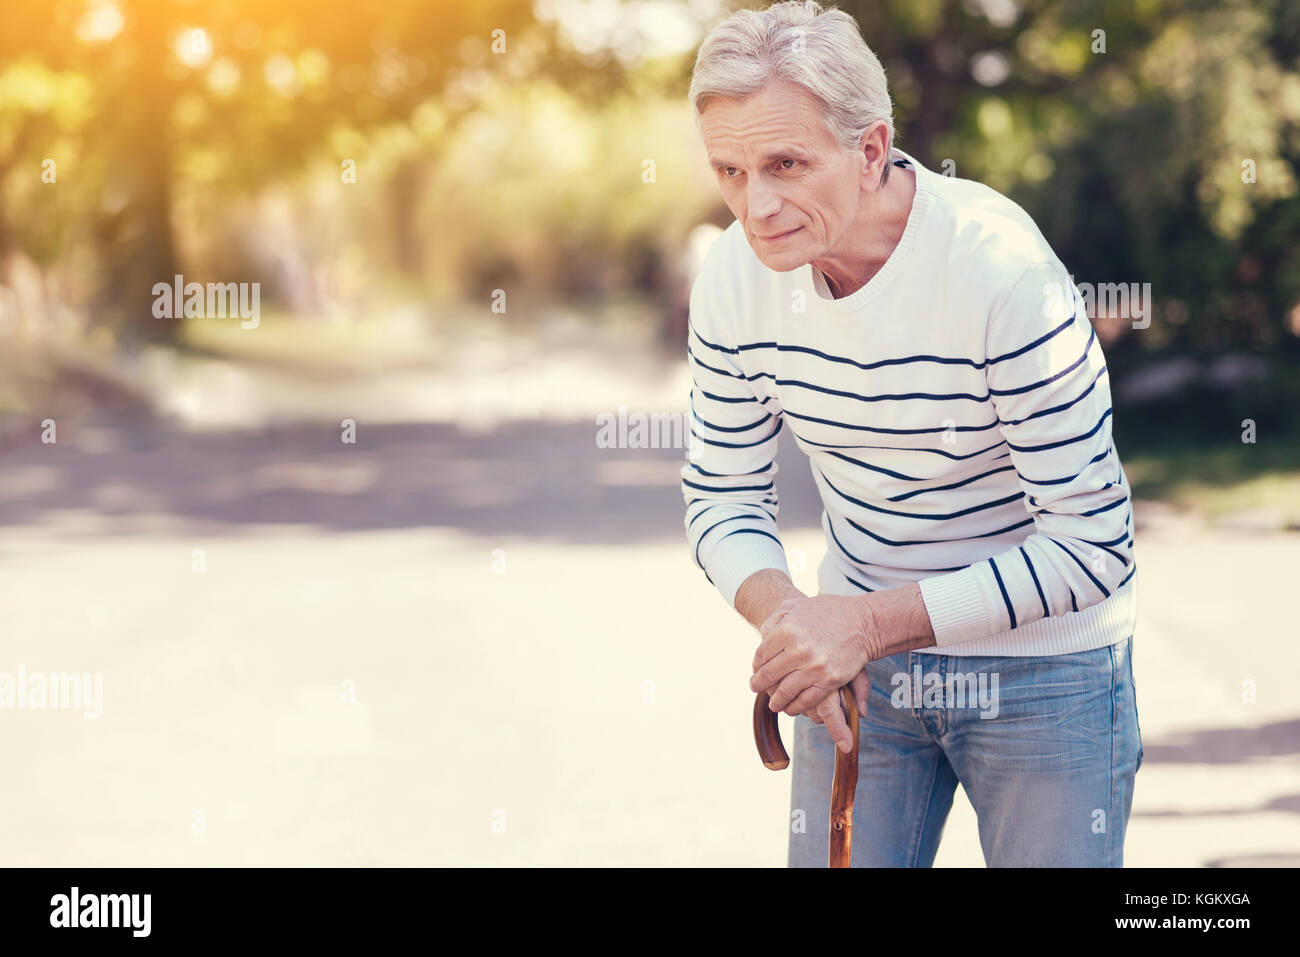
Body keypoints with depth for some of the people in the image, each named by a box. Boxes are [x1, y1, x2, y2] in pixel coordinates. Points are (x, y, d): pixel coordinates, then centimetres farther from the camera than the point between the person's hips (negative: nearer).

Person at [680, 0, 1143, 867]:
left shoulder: (1003, 271, -26)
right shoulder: (735, 276, -10)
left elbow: (1093, 547, -24)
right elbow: (723, 495, 1)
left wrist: (872, 621, -29)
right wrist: (781, 611, -21)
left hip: (1042, 670, -4)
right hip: (862, 648, 4)